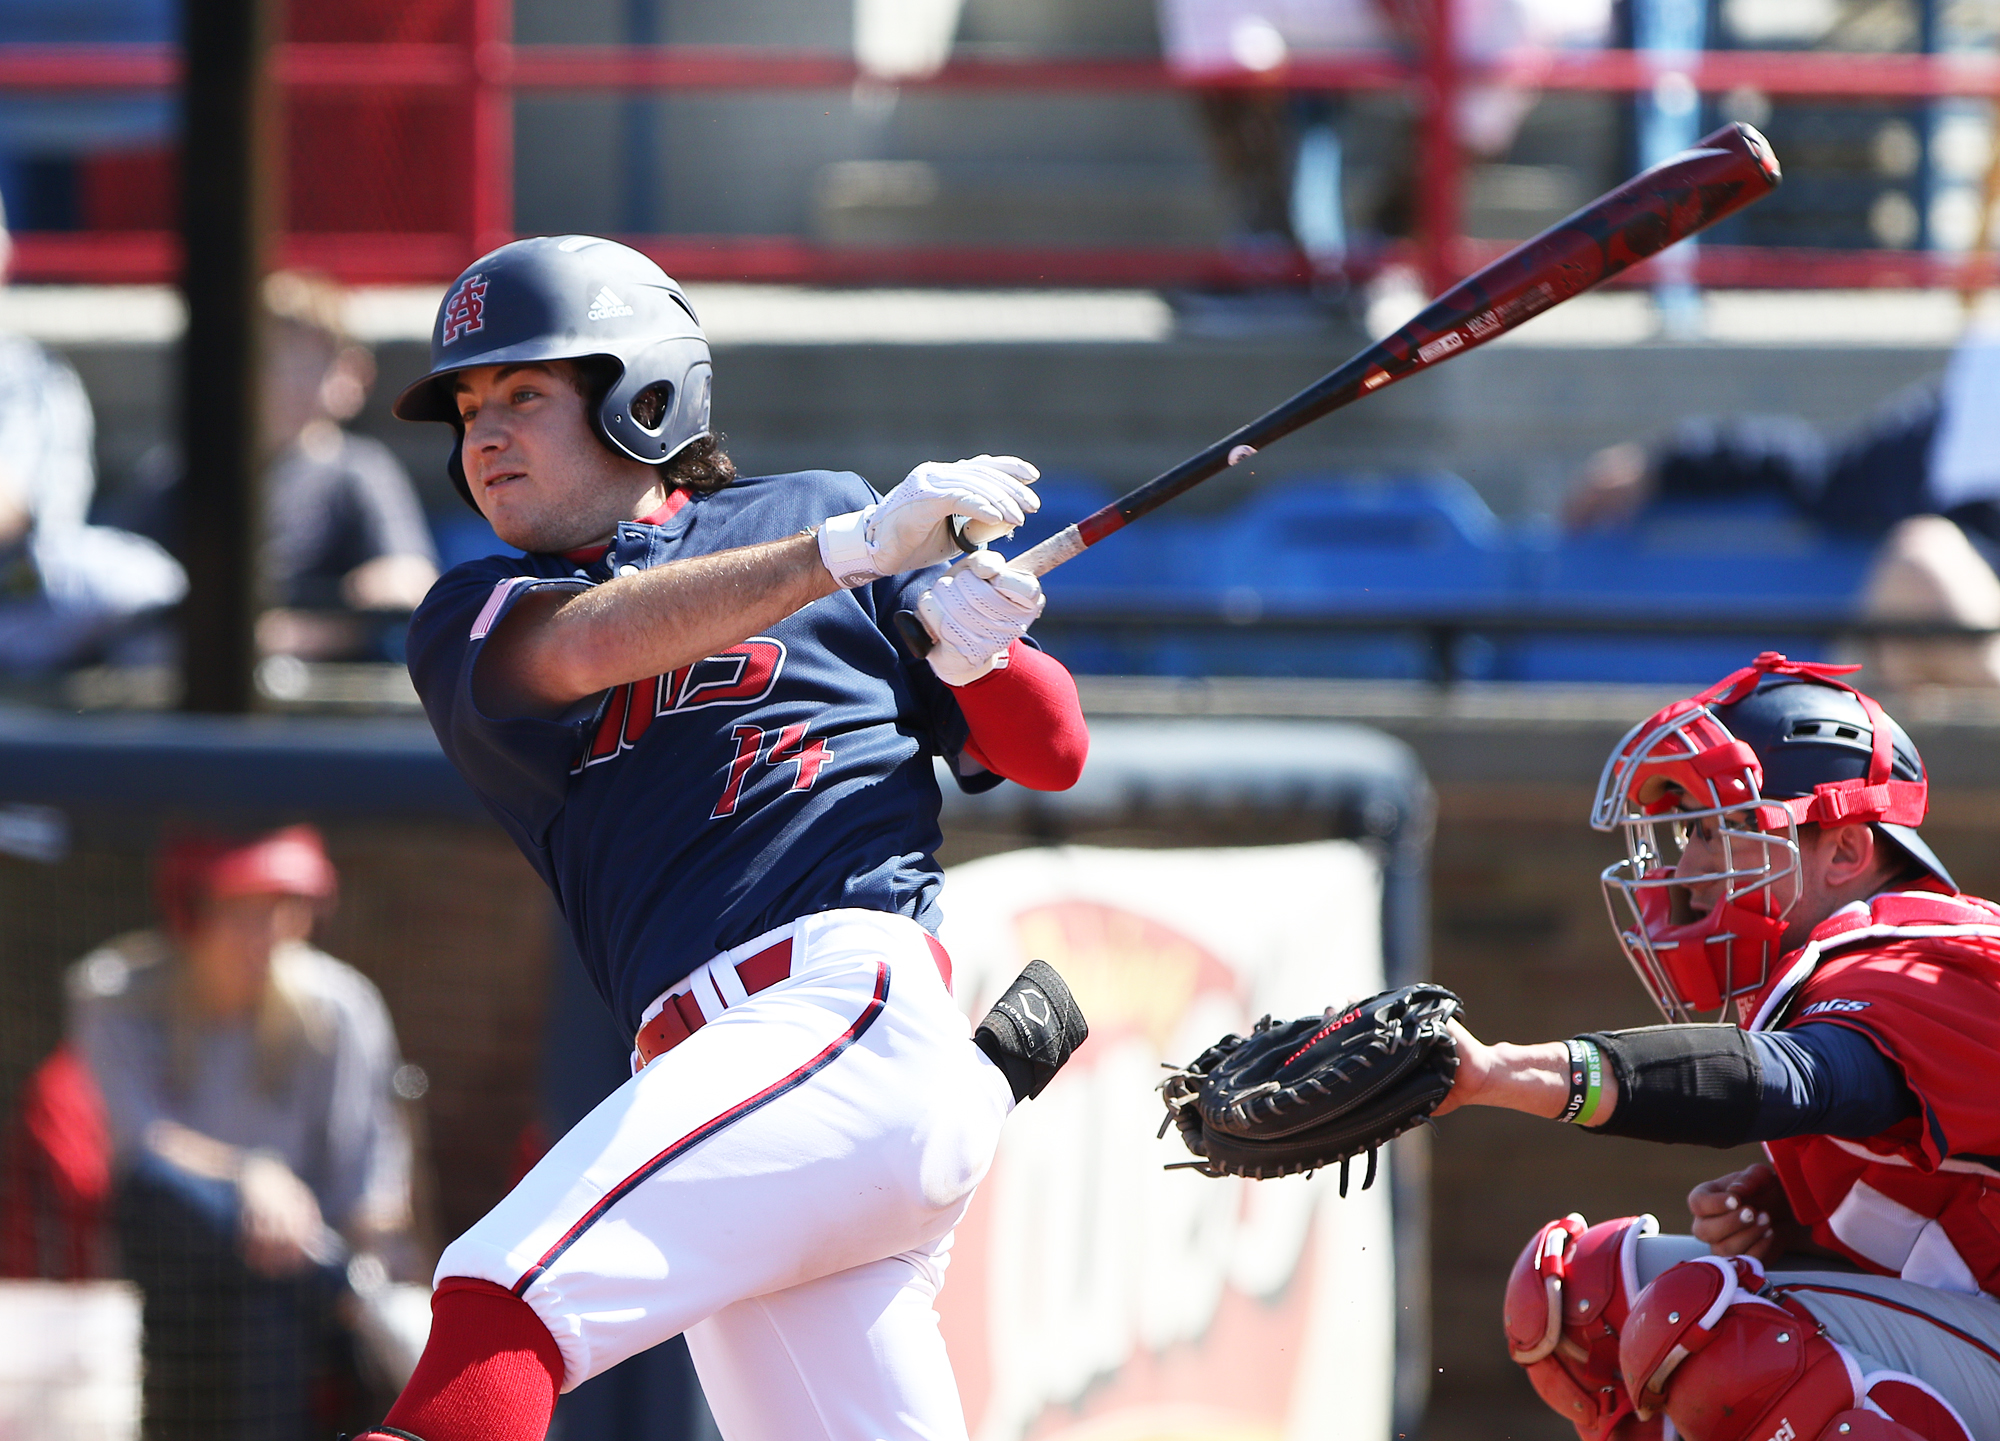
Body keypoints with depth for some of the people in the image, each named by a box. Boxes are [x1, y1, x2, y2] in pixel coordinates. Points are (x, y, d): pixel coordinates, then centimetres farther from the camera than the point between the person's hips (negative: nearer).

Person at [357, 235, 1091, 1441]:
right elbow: (583, 643, -5)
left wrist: (971, 648, -7)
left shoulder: (809, 511, 15)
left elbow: (1051, 749, 15)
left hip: (853, 993, -5)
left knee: (506, 1297, -23)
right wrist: (856, 552, -15)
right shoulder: (471, 621, 20)